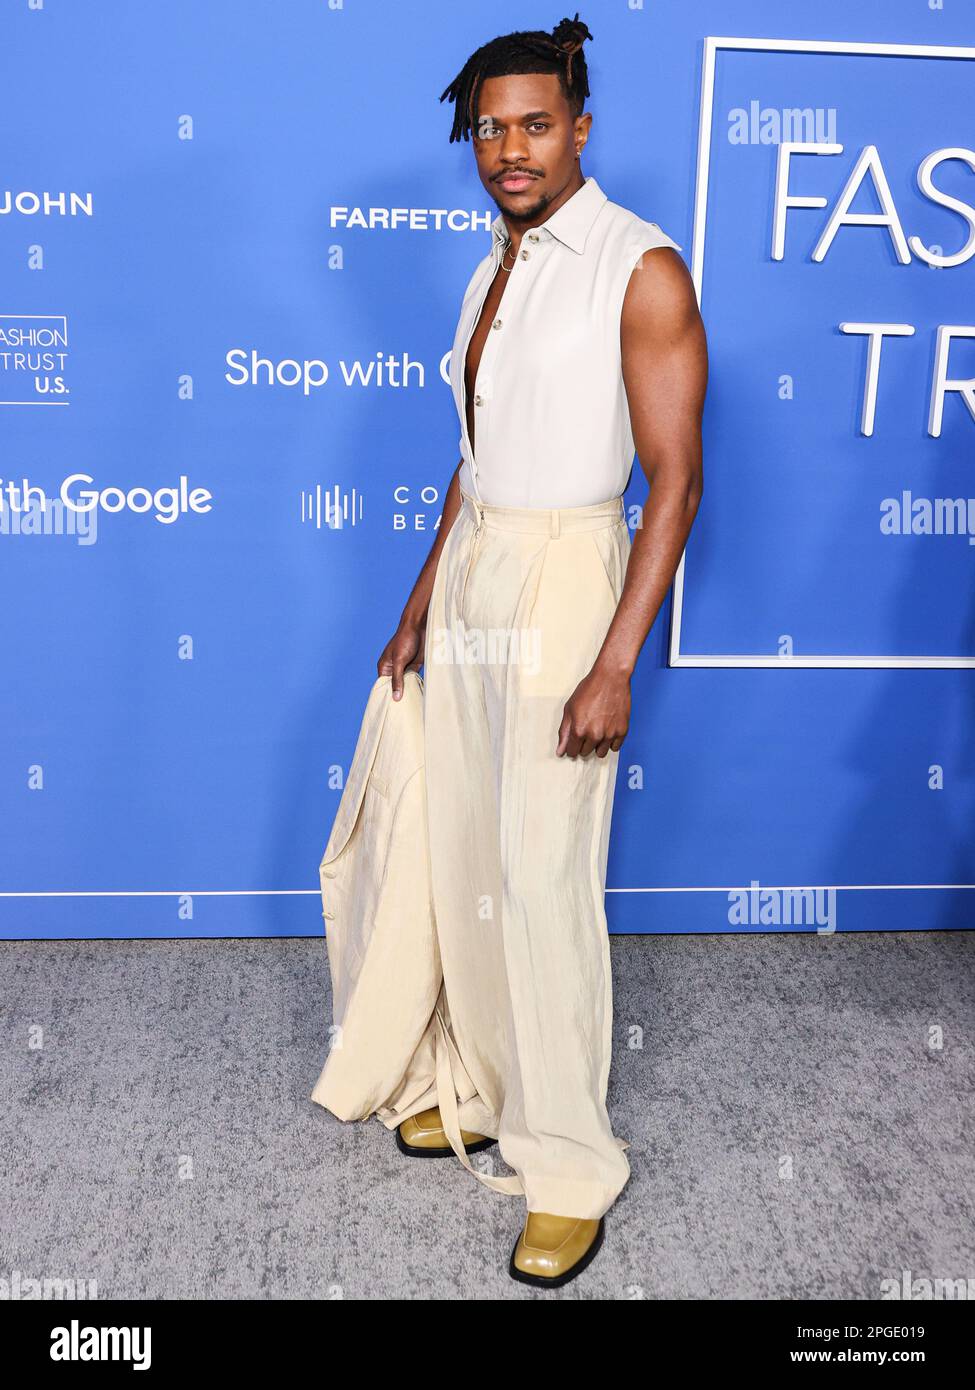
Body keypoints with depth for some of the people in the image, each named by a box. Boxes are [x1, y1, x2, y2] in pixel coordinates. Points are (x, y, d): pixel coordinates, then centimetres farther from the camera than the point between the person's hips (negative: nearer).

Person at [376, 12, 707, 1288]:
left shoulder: (641, 270, -10)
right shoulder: (493, 271, 13)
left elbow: (676, 478, -14)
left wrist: (614, 666, -20)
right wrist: (421, 605, 18)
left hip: (564, 584, -7)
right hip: (469, 577, 7)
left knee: (545, 884, -5)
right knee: (465, 863, 12)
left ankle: (570, 1166, 10)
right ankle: (483, 1089, 31)